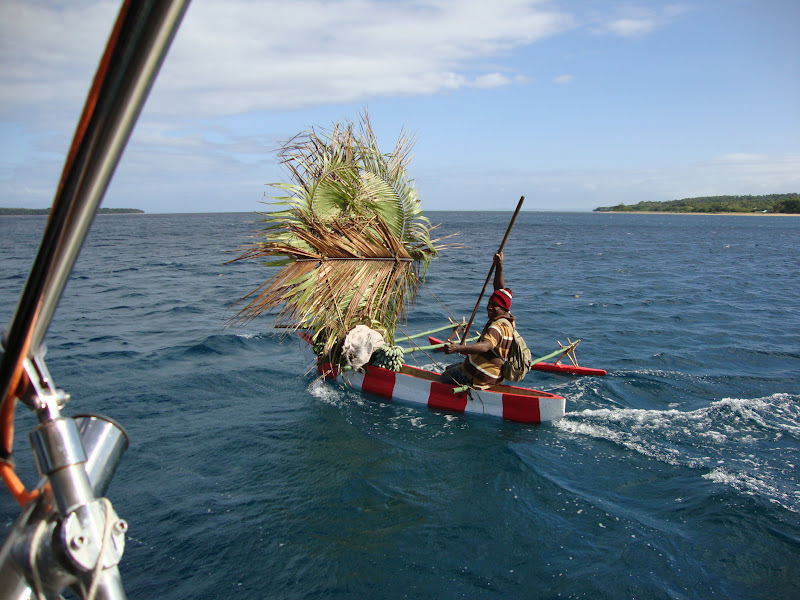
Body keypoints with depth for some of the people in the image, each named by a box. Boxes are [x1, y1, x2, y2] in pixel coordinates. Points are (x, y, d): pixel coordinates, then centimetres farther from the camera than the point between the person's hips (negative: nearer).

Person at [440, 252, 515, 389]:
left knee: (443, 378, 3)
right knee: (449, 369, 29)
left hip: (479, 377, -11)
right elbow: (500, 291, 10)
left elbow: (486, 346, -48)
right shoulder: (507, 319, 1)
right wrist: (499, 266, 2)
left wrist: (458, 348, -60)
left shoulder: (498, 326, -28)